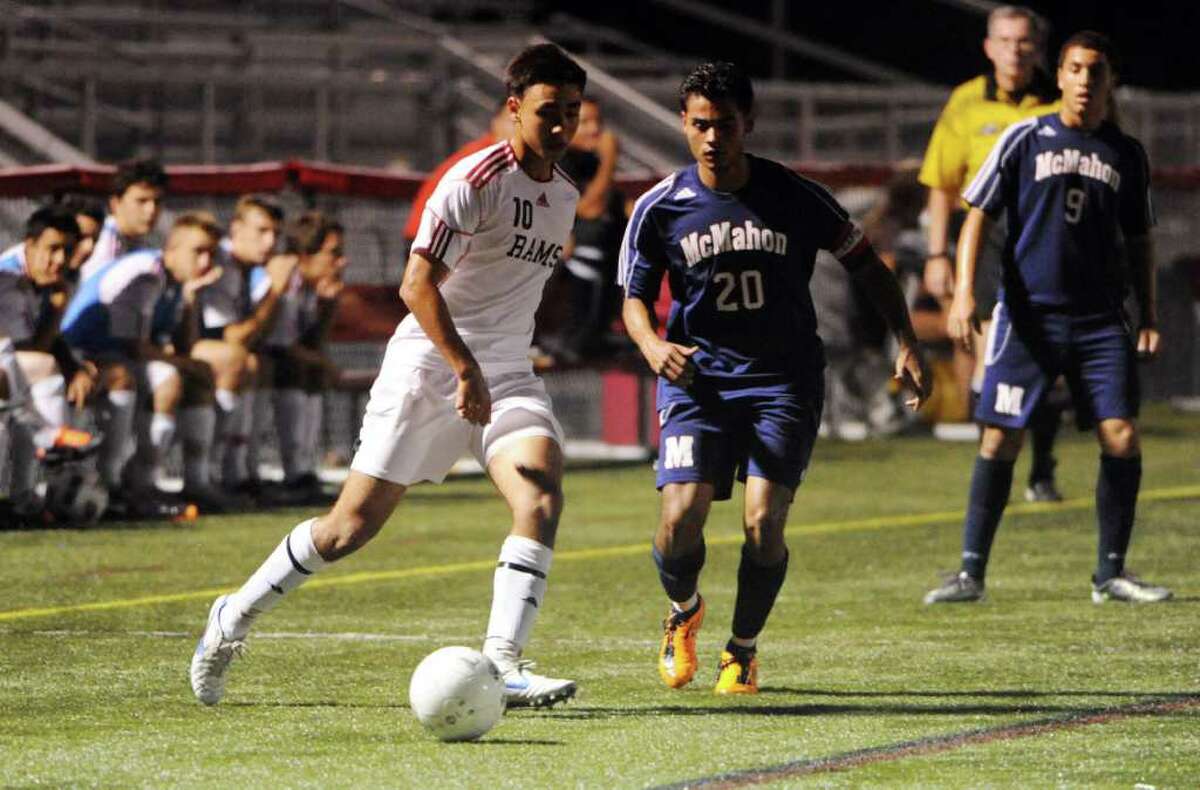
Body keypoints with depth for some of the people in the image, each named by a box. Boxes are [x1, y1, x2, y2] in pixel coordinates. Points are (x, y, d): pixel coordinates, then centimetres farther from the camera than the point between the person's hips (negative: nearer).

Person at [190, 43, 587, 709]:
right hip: (429, 359, -6)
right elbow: (416, 284, -19)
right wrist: (466, 369, -25)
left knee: (542, 498, -21)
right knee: (355, 523, -2)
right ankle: (235, 617, 18)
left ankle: (502, 663, -25)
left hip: (506, 373, 6)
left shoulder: (565, 196, 12)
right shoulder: (475, 180, -13)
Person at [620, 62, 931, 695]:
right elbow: (636, 298, 6)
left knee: (763, 524, -15)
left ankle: (743, 650, 11)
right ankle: (683, 613, 20)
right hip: (697, 377, 1)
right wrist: (651, 344, -17)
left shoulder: (795, 197, -2)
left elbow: (865, 265, 9)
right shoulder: (660, 208, -1)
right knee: (681, 518, -15)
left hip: (784, 381, 0)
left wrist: (906, 344, 1)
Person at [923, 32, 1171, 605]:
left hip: (1101, 320, 2)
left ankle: (1111, 574, 3)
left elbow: (1139, 241, 18)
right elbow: (978, 214, 2)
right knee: (1000, 439, -4)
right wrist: (964, 292, -10)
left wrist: (1149, 317, 11)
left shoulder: (1126, 154, 10)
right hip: (1027, 315, -2)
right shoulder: (1026, 139, 2)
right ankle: (971, 572, 5)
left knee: (1121, 436, -8)